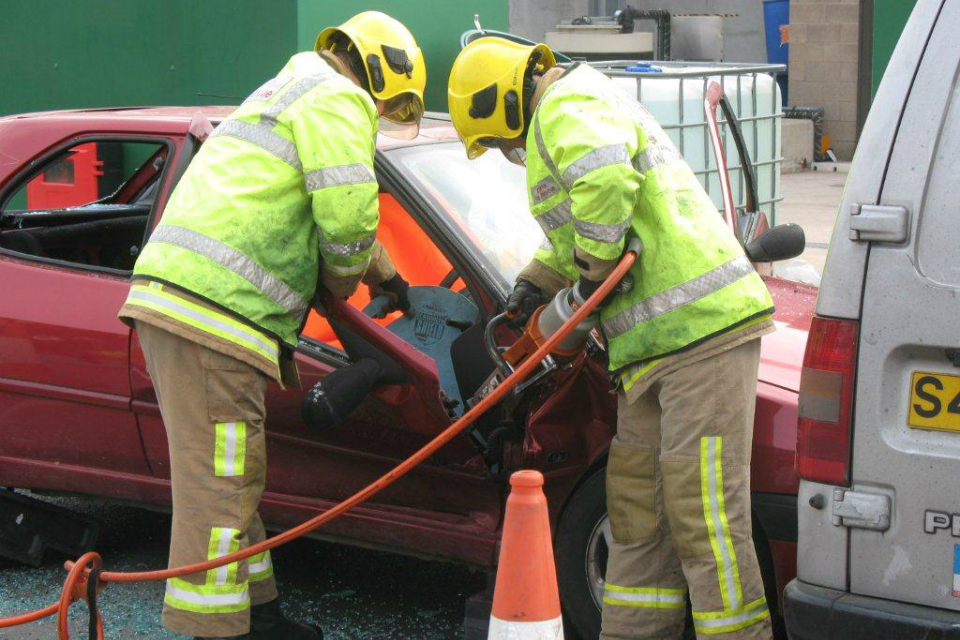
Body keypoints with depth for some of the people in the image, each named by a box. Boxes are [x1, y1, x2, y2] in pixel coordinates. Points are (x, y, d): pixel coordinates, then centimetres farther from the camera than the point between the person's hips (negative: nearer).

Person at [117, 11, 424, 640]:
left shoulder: (289, 92, 33)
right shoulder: (338, 99, -1)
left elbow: (332, 218, 43)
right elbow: (349, 219, -12)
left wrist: (388, 279, 47)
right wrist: (344, 280, 8)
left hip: (174, 300, 10)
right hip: (213, 305, -10)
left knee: (235, 477, 19)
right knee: (220, 484, -10)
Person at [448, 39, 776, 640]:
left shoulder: (565, 107, -7)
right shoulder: (580, 106, 27)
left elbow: (606, 178, -29)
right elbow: (577, 230, 41)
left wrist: (593, 269, -16)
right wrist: (538, 279, 31)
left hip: (701, 324, -11)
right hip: (658, 341, 11)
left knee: (700, 508, -11)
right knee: (636, 497, 15)